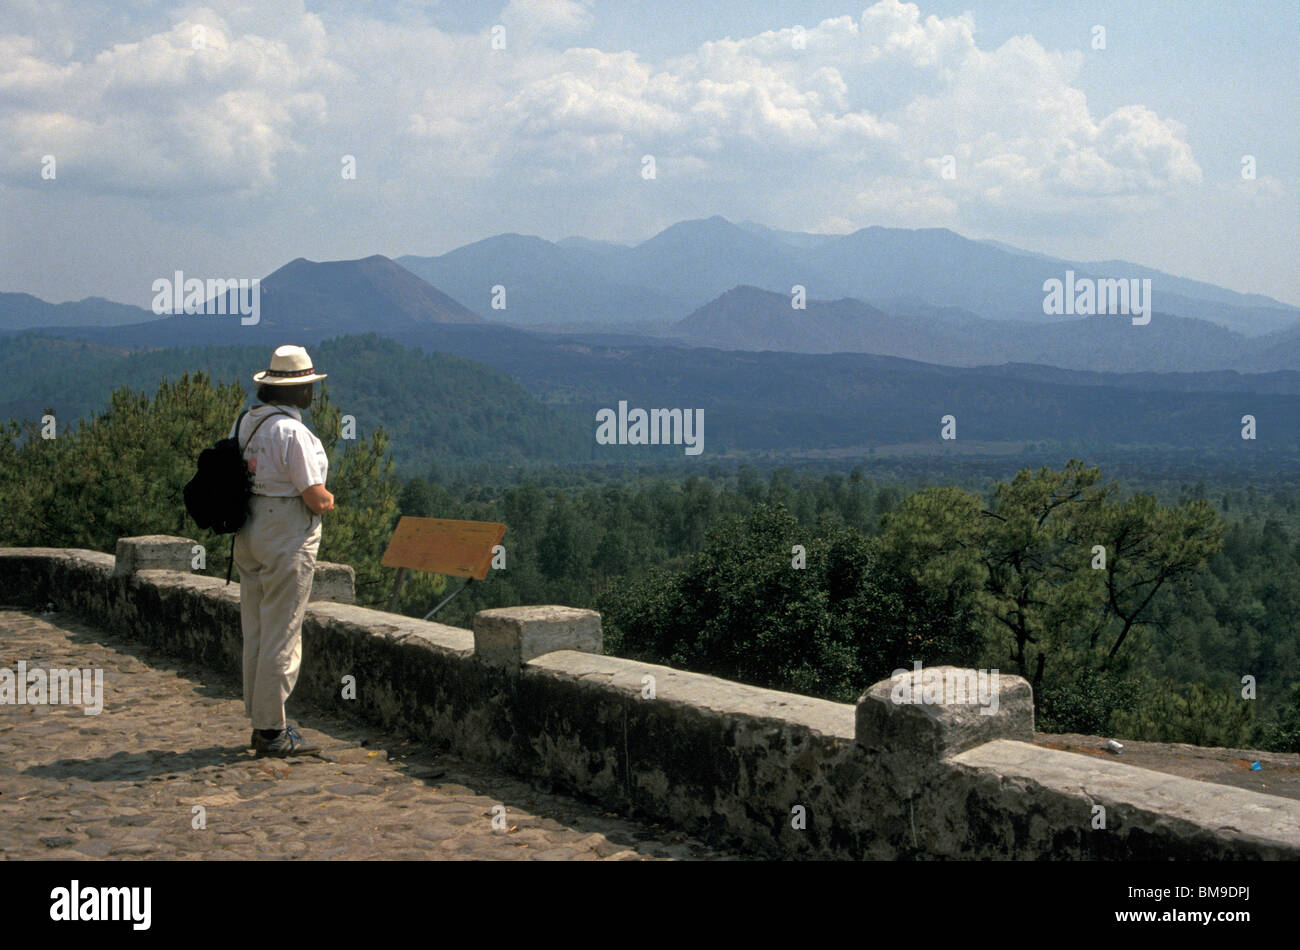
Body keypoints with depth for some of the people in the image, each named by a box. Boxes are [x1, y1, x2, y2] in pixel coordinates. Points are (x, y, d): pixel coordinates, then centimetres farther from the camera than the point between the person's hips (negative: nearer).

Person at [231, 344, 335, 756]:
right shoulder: (292, 432, -18)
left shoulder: (244, 422, 8)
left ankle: (262, 723, 22)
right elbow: (317, 499, -19)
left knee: (256, 633, 14)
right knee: (281, 637, -2)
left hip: (249, 534, 9)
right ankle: (272, 731, 2)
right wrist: (329, 499, 5)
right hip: (287, 540, -9)